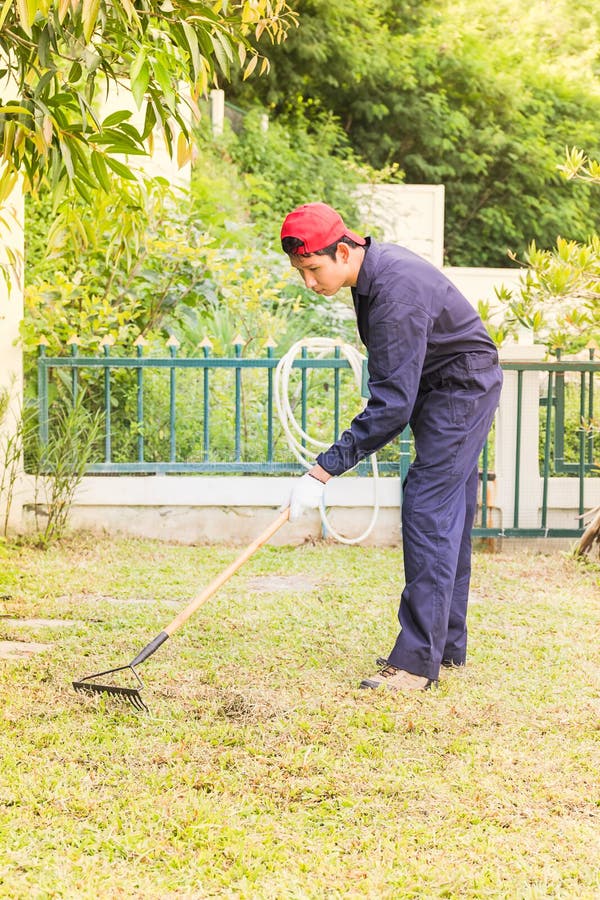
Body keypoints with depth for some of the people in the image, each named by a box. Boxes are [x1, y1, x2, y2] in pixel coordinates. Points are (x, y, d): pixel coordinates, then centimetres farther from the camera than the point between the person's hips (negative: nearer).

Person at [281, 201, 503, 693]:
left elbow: (393, 405, -33)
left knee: (429, 514, -14)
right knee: (448, 520, 13)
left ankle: (417, 661, -16)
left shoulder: (396, 293, -31)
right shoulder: (373, 269, 0)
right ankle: (447, 645, 20)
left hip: (462, 389, -10)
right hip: (440, 390, 10)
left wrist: (324, 470, -34)